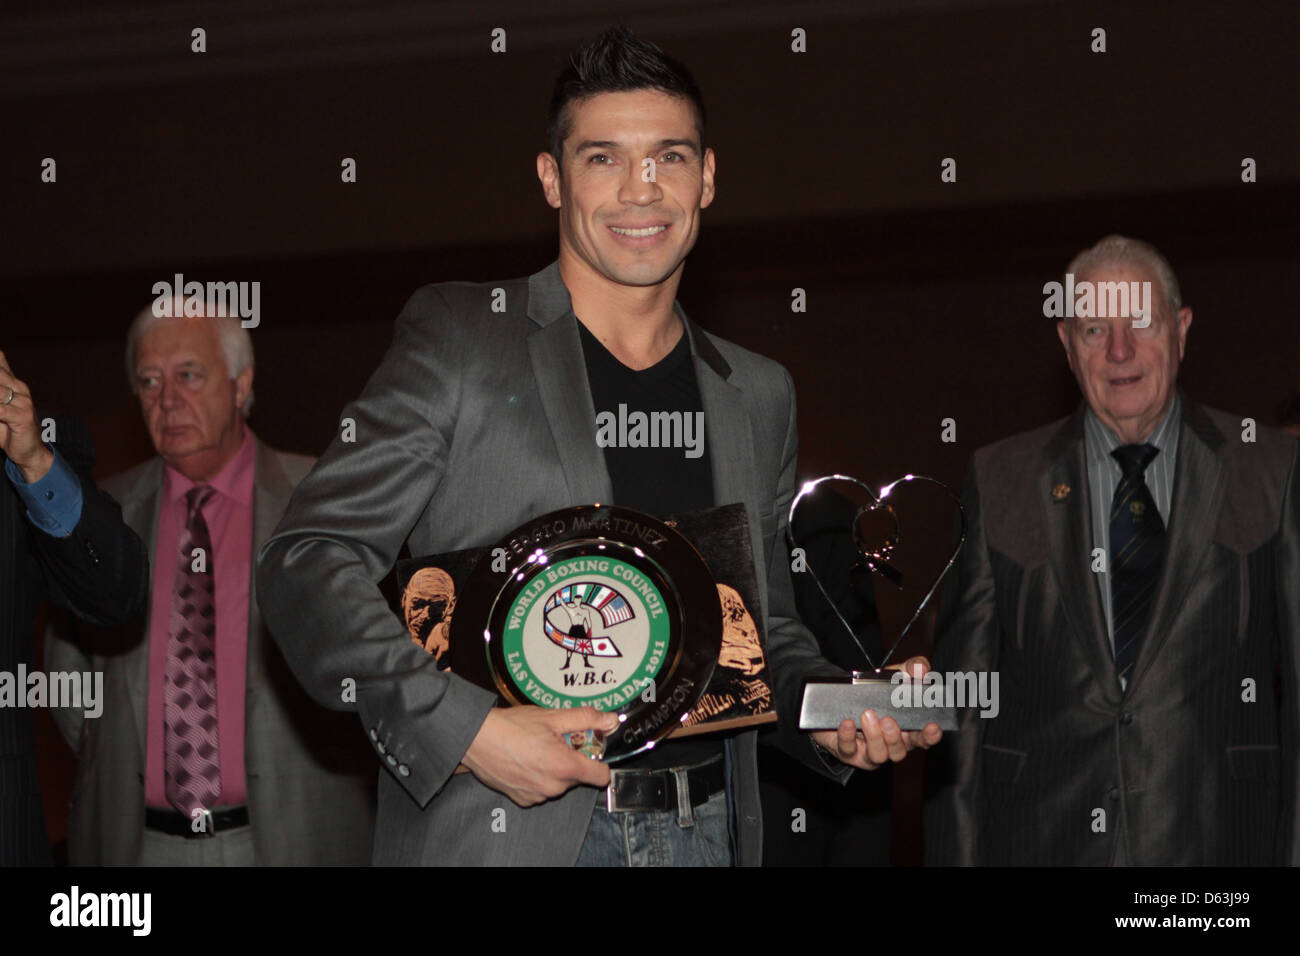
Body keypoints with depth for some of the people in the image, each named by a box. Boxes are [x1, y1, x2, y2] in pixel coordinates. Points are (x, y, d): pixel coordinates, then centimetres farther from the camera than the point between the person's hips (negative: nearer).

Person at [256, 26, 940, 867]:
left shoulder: (759, 396, 12)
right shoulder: (458, 338, -2)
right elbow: (309, 560, -7)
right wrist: (467, 728, -18)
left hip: (705, 828, 4)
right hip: (497, 828, -4)